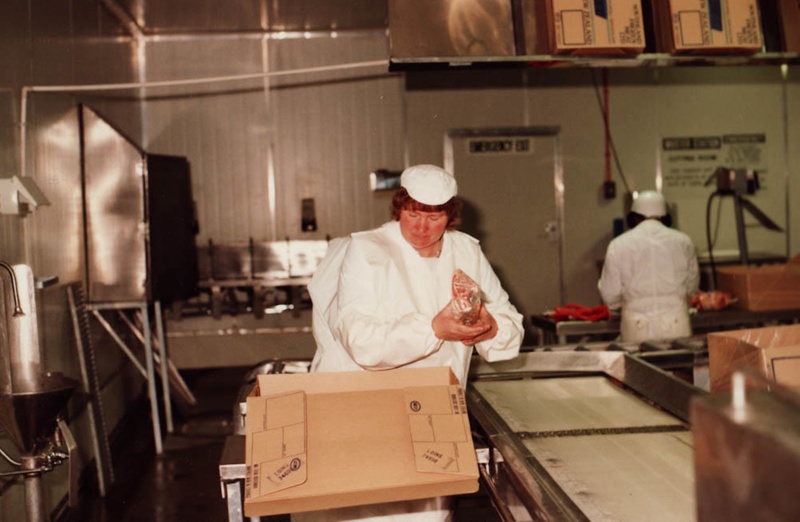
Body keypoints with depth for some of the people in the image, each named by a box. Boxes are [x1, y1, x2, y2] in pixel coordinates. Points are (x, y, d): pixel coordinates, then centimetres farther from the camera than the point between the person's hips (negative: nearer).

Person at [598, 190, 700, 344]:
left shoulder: (619, 244, -3)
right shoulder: (683, 241, 2)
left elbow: (609, 296, -1)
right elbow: (692, 286, 13)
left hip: (637, 327, -1)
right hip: (675, 325, 1)